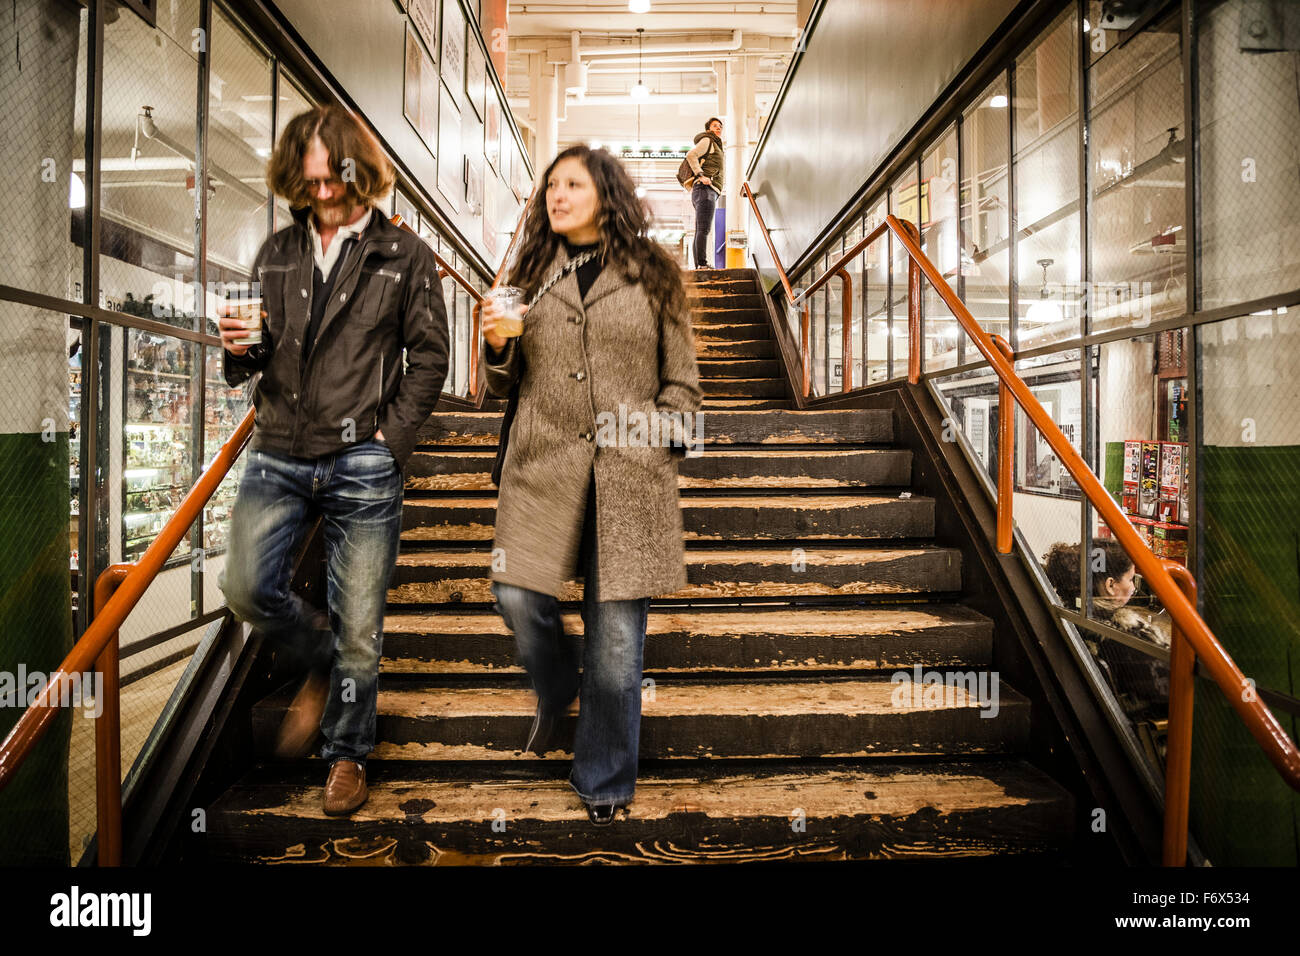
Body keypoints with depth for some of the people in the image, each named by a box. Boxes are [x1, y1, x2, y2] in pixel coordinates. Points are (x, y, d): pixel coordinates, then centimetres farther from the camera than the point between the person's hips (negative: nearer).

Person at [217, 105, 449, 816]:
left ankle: (347, 754, 26)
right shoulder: (277, 254, 13)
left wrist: (389, 437, -7)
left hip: (362, 464, -3)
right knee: (246, 585, -8)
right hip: (278, 457, 4)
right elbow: (256, 362, 18)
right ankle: (320, 660, 25)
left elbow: (429, 357, 2)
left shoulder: (405, 256, 3)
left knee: (358, 625, 4)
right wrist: (240, 349, -6)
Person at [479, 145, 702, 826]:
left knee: (617, 636, -1)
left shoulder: (650, 277, 7)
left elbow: (683, 386, 9)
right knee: (517, 597, -9)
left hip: (628, 476, -2)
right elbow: (506, 385, 17)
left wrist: (646, 437, -4)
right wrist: (496, 347, -2)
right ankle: (557, 691, 29)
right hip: (544, 468, 3)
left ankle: (603, 782, 22)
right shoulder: (531, 275, 14)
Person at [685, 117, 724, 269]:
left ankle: (698, 266, -3)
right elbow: (691, 155, -10)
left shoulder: (717, 147, 34)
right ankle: (702, 264, -30)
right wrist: (701, 176, -19)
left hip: (710, 192, 10)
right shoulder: (707, 141, 5)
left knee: (700, 231, 2)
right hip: (706, 189, -10)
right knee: (703, 229, -20)